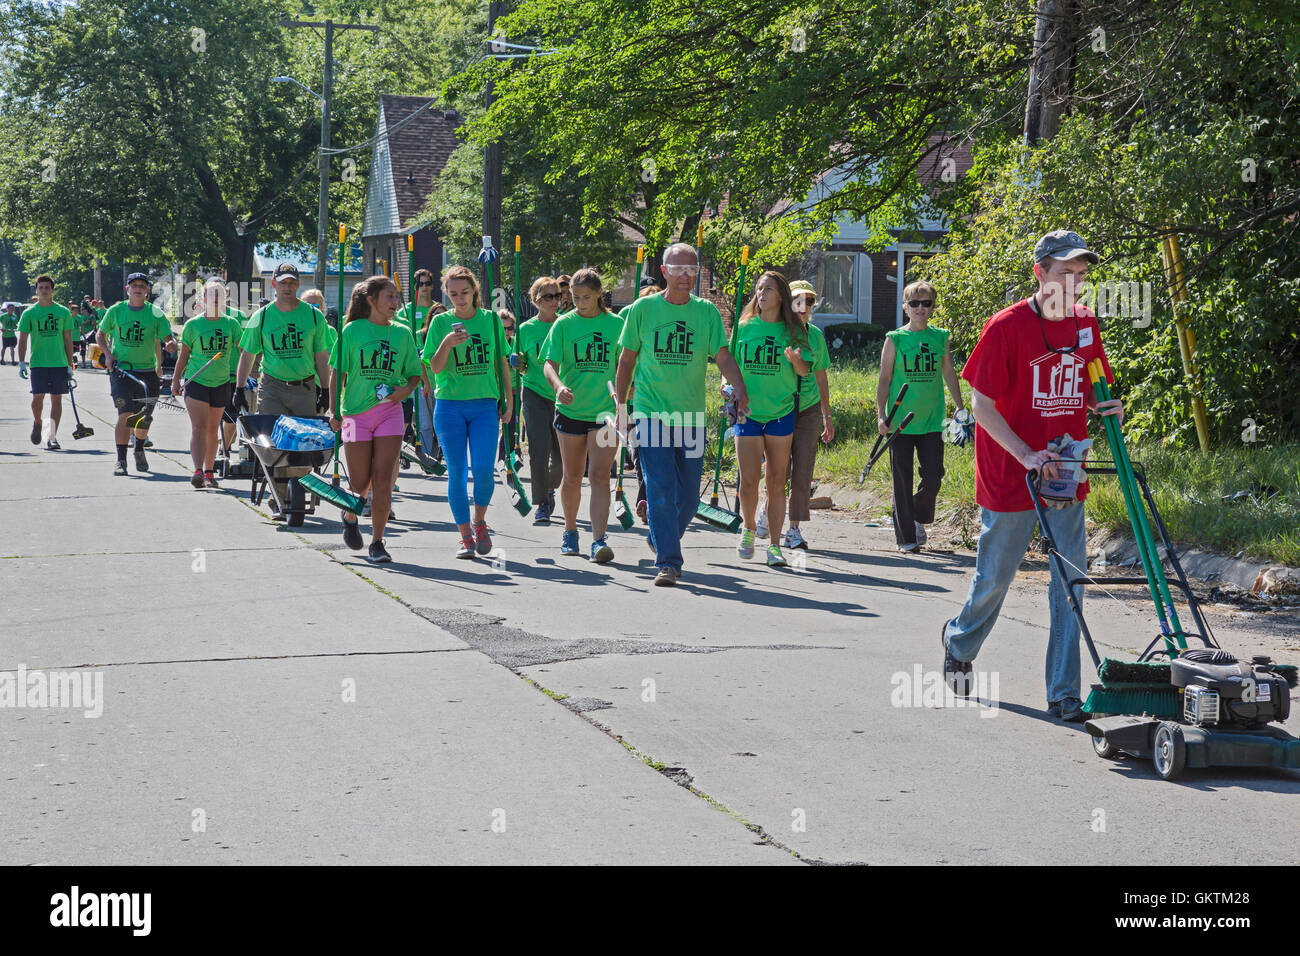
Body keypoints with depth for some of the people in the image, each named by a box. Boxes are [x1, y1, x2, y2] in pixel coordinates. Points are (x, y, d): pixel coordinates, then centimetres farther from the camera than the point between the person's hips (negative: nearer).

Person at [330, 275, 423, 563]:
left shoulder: (402, 332, 7)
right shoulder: (352, 330, 0)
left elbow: (414, 374, 13)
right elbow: (338, 373, 2)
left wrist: (406, 390, -8)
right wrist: (334, 410, -6)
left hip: (390, 411, 2)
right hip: (356, 412, -1)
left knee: (383, 480, -6)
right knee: (360, 484, 3)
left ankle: (377, 543, 1)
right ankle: (350, 516, 36)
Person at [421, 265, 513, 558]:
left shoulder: (491, 319, 7)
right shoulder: (441, 322, 3)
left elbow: (501, 363, 13)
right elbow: (435, 368, -1)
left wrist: (509, 401, 10)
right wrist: (447, 343, -19)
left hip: (485, 405, 0)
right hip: (450, 405, 0)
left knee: (483, 470, -10)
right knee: (457, 473, 0)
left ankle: (479, 522, 16)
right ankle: (465, 537, 10)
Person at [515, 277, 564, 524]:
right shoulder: (526, 329, 1)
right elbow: (520, 367, 10)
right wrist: (518, 364, -12)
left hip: (562, 396, 1)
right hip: (535, 394, -1)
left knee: (561, 454, 5)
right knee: (539, 450, -10)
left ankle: (550, 489, 34)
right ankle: (542, 504, 0)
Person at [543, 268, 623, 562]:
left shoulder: (616, 324, 1)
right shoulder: (564, 324, -1)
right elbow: (551, 364, -8)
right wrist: (559, 386, -28)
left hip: (605, 411, -1)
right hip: (570, 409, 1)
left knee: (599, 476, -11)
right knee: (572, 476, 12)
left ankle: (599, 540, -15)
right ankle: (570, 531, 32)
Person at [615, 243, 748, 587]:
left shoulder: (707, 312, 4)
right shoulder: (643, 309, 0)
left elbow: (723, 355, -4)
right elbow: (627, 359, 7)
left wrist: (739, 388, -23)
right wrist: (621, 407, 6)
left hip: (691, 416, 3)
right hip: (652, 413, -2)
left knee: (689, 496, 8)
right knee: (661, 490, -11)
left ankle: (663, 539, 34)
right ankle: (668, 561, -7)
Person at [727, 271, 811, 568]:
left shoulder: (793, 330, 2)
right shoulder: (745, 327, 5)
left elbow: (805, 371, 0)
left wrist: (796, 360, -21)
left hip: (781, 413, 0)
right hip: (748, 413, 0)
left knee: (776, 482, 1)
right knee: (748, 481, -6)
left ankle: (774, 545, 9)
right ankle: (749, 529, 22)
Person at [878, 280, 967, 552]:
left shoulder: (940, 337, 7)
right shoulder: (895, 339, 0)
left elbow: (949, 374, 15)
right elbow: (884, 379, 0)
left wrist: (960, 407, 11)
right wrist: (881, 415, -6)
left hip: (931, 421, 2)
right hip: (900, 421, -2)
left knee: (933, 476, -4)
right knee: (903, 481, 1)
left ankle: (919, 518, 24)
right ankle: (906, 537, 9)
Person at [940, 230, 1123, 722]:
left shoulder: (1086, 325, 5)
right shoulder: (1006, 326, -12)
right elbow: (981, 404, -11)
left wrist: (1104, 406, -5)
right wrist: (1028, 456, -20)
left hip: (1066, 474, 5)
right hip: (1010, 475, -4)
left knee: (1070, 584, -1)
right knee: (996, 578, 9)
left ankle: (1064, 695, 4)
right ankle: (959, 642, 40)